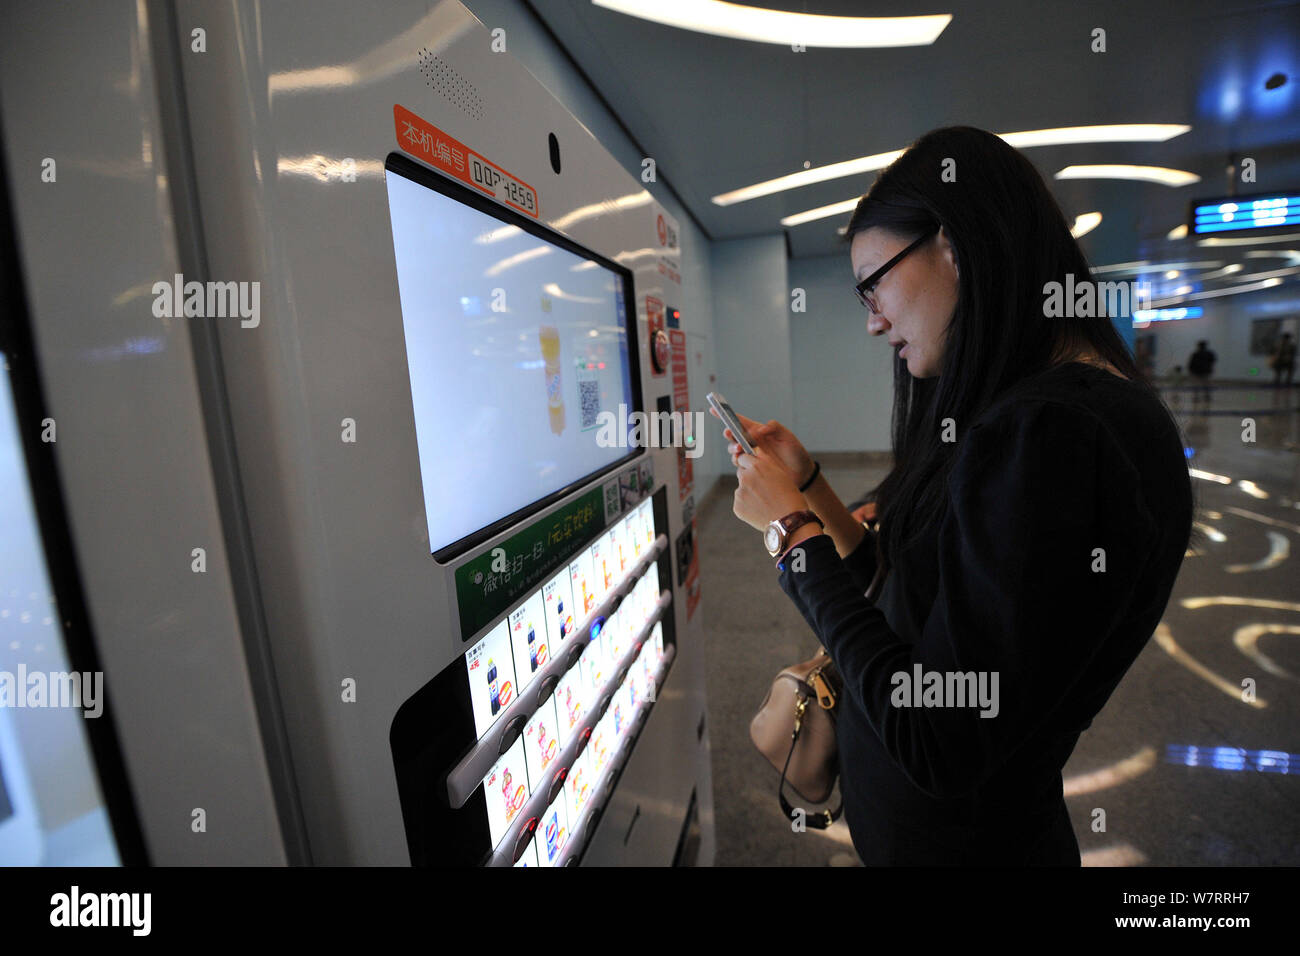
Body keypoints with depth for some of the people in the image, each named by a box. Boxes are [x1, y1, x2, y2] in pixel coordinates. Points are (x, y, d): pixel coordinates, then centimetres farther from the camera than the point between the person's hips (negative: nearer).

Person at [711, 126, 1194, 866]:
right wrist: (809, 482, 0)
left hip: (964, 837, -7)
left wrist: (792, 529, -20)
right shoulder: (1017, 410, 1)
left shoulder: (1053, 434, -28)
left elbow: (938, 747, -27)